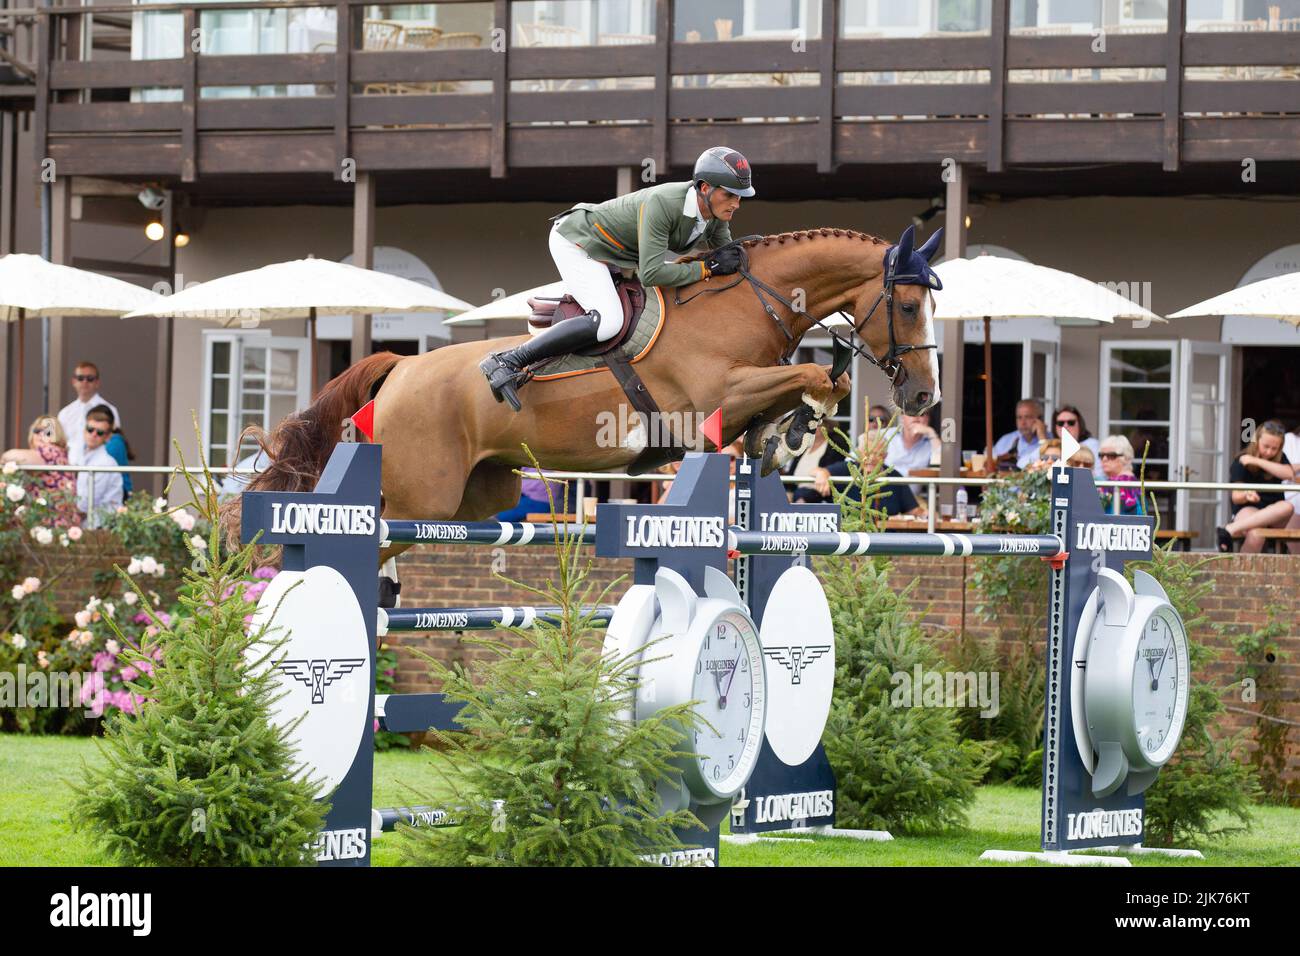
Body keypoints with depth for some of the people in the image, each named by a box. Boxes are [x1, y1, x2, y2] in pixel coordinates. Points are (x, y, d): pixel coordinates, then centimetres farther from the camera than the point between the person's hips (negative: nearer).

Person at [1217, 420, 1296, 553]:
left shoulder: (1280, 459, 11)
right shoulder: (1242, 461, -1)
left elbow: (1289, 474, -11)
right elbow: (1236, 497, -9)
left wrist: (1258, 461, -15)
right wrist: (1246, 495, -34)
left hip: (1274, 512, 4)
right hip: (1247, 509, -4)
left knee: (1287, 507, -35)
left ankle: (1231, 529, -37)